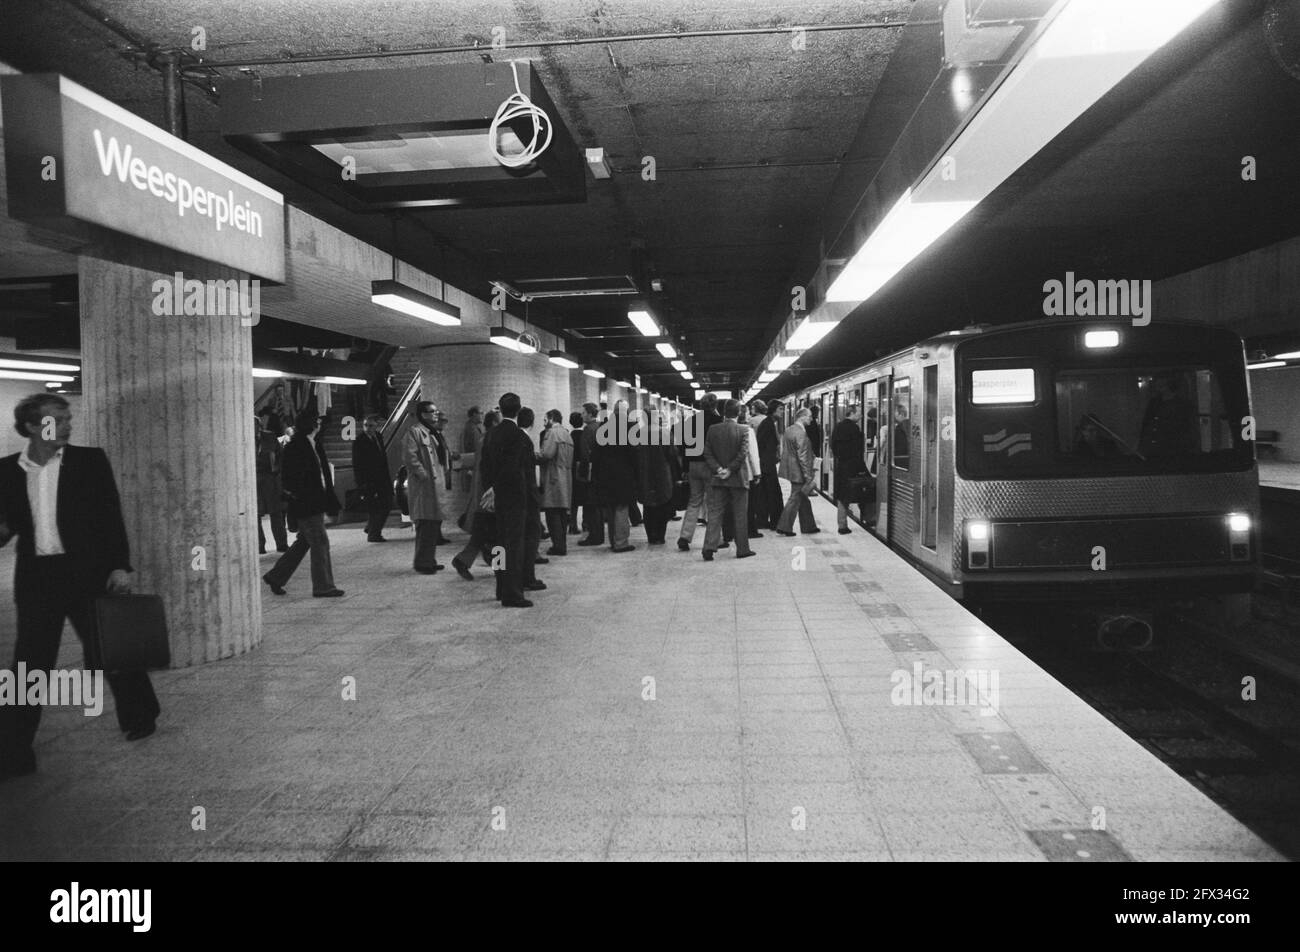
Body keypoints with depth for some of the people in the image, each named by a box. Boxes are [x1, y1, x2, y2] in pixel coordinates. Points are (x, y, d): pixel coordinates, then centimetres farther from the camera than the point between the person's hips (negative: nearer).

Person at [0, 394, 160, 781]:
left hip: (88, 572, -2)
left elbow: (112, 515, -2)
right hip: (36, 576, 2)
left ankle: (139, 716, 30)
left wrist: (120, 565, -9)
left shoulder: (90, 460, -1)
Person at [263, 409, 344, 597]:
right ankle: (323, 586, 2)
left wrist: (331, 501, 13)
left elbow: (325, 473, 17)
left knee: (303, 542, 16)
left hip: (317, 502, 9)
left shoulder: (315, 445, 14)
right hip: (305, 504, -9)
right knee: (320, 542, -5)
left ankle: (275, 577, 28)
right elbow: (291, 477, -17)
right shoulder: (295, 446, -13)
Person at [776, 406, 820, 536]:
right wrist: (808, 475, -17)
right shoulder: (801, 433, -20)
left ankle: (808, 526, 24)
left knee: (803, 499, 16)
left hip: (790, 469, 9)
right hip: (798, 472, -9)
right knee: (795, 499, 1)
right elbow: (802, 456, -22)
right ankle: (784, 527, 7)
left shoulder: (788, 430, 8)